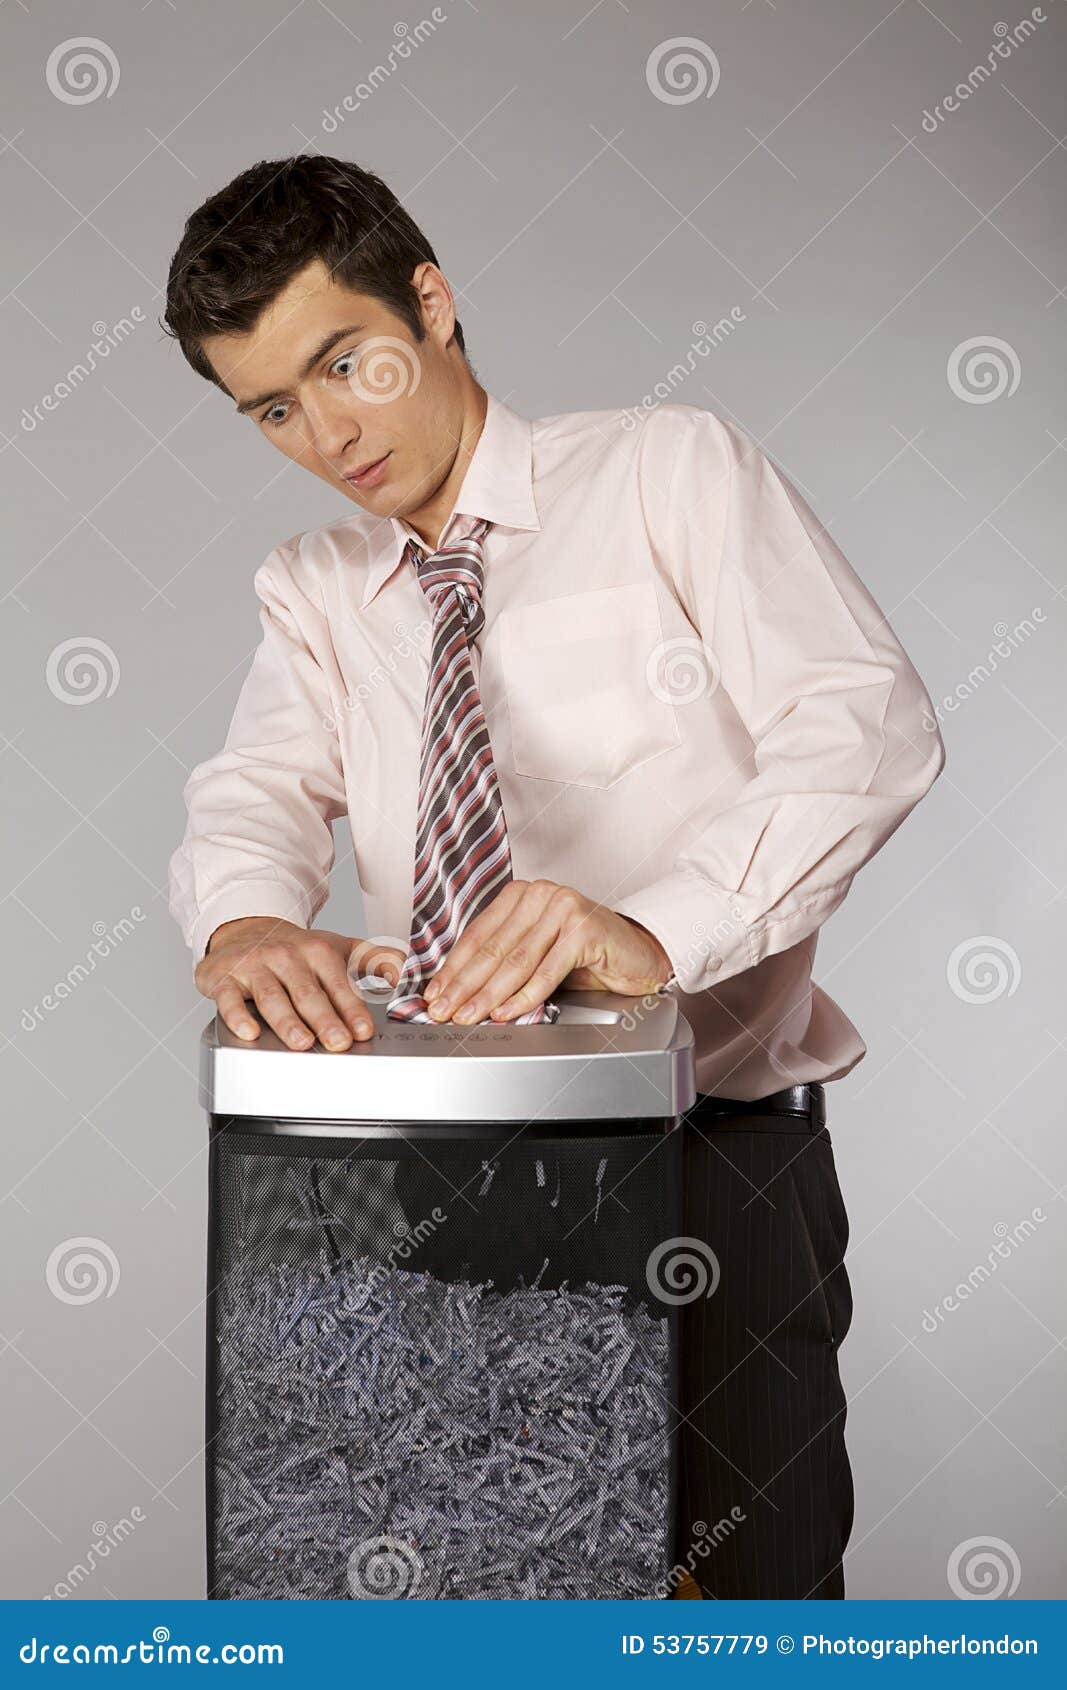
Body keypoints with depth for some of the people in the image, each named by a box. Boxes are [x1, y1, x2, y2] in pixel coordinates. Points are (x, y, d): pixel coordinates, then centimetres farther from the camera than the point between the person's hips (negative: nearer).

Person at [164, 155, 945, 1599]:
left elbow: (869, 725, -13)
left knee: (746, 1588, 2)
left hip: (713, 1153, -3)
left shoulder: (671, 472, 0)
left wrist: (654, 929, -30)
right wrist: (244, 922, -27)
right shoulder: (312, 592, 14)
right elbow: (260, 795, -2)